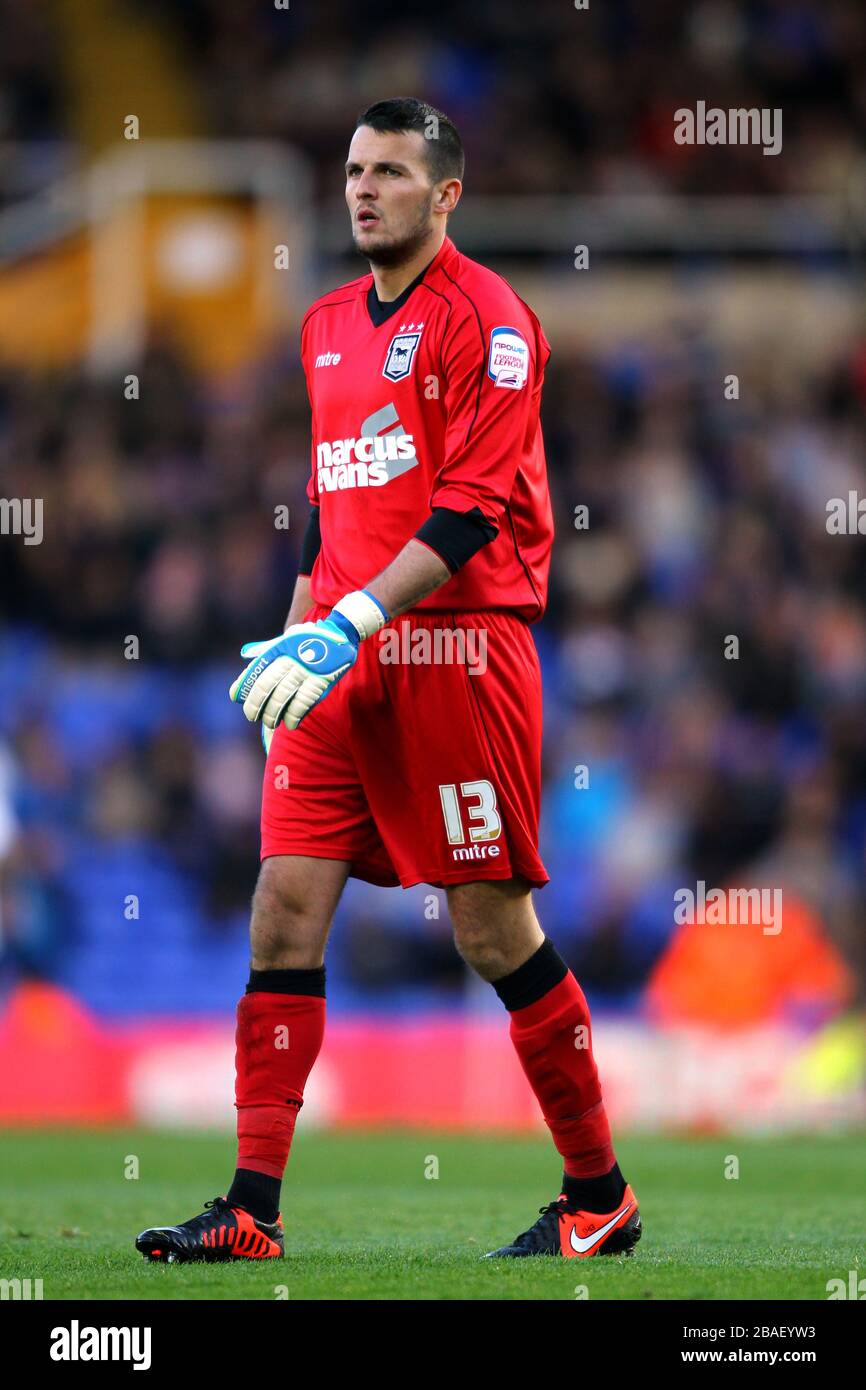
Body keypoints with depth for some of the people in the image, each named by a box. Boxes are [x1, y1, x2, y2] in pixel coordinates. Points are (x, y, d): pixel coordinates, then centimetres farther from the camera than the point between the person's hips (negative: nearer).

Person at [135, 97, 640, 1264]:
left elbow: (474, 507, -15)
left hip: (454, 647, -7)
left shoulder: (482, 317, -7)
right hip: (340, 654, 7)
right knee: (285, 911, -2)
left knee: (494, 930, -3)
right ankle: (253, 1211, -3)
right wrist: (295, 638, 18)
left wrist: (354, 622, -21)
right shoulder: (329, 326, 17)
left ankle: (600, 1197, 10)